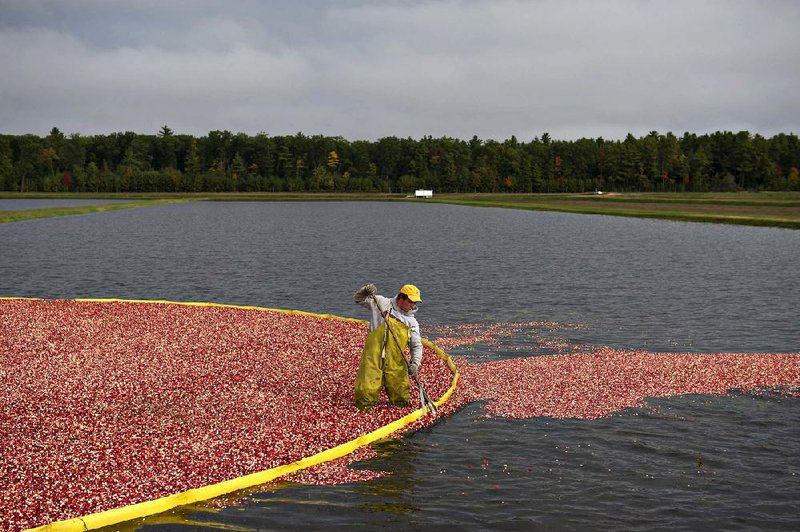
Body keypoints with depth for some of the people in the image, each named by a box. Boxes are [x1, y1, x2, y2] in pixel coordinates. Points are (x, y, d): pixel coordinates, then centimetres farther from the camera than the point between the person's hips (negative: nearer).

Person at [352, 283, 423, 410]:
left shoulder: (412, 322, 12)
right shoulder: (382, 303, 5)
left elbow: (417, 346, 10)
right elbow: (358, 299, 10)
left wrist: (415, 363, -7)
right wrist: (365, 292, -12)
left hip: (395, 364, 3)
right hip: (373, 359, -3)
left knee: (401, 401, 3)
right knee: (365, 401, -10)